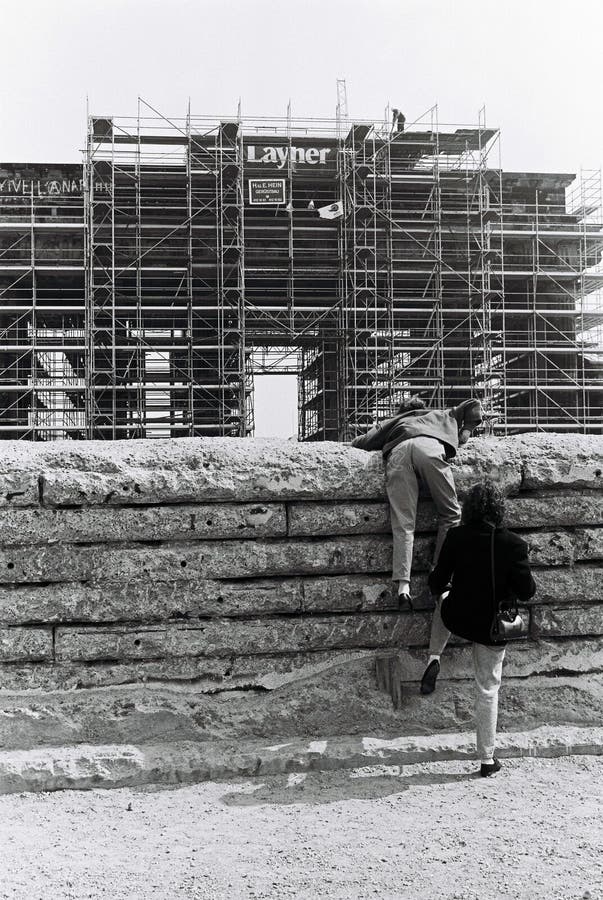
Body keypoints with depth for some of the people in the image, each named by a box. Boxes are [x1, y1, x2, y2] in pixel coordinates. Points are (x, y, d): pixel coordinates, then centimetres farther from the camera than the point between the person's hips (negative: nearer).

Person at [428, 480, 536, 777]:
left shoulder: (456, 537, -13)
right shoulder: (513, 545, -19)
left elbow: (438, 582, -5)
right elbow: (526, 592, -14)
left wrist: (438, 588, 18)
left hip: (458, 619, 1)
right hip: (493, 628, -1)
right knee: (488, 688, 12)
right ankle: (487, 759, 20)